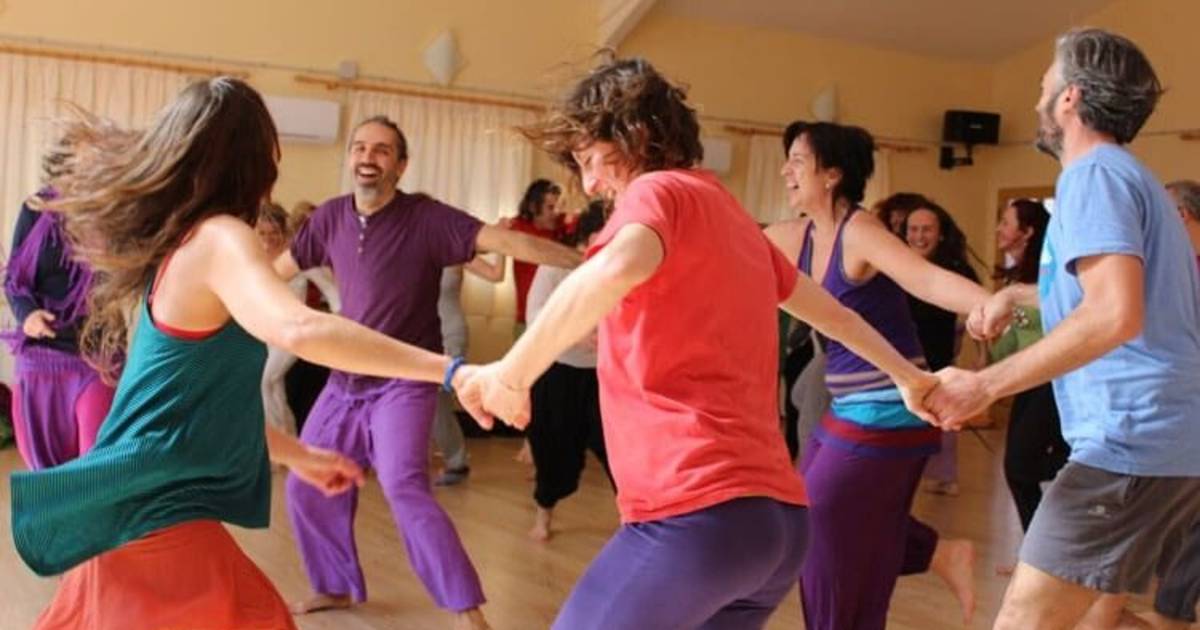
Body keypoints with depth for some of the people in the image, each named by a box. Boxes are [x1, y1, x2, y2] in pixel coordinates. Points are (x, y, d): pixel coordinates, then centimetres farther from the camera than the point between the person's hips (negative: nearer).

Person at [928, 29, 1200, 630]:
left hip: (1130, 443, -11)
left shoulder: (1094, 172, -10)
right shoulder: (1134, 176, 22)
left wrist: (984, 385, -24)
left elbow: (1115, 315, -26)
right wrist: (1017, 294, 33)